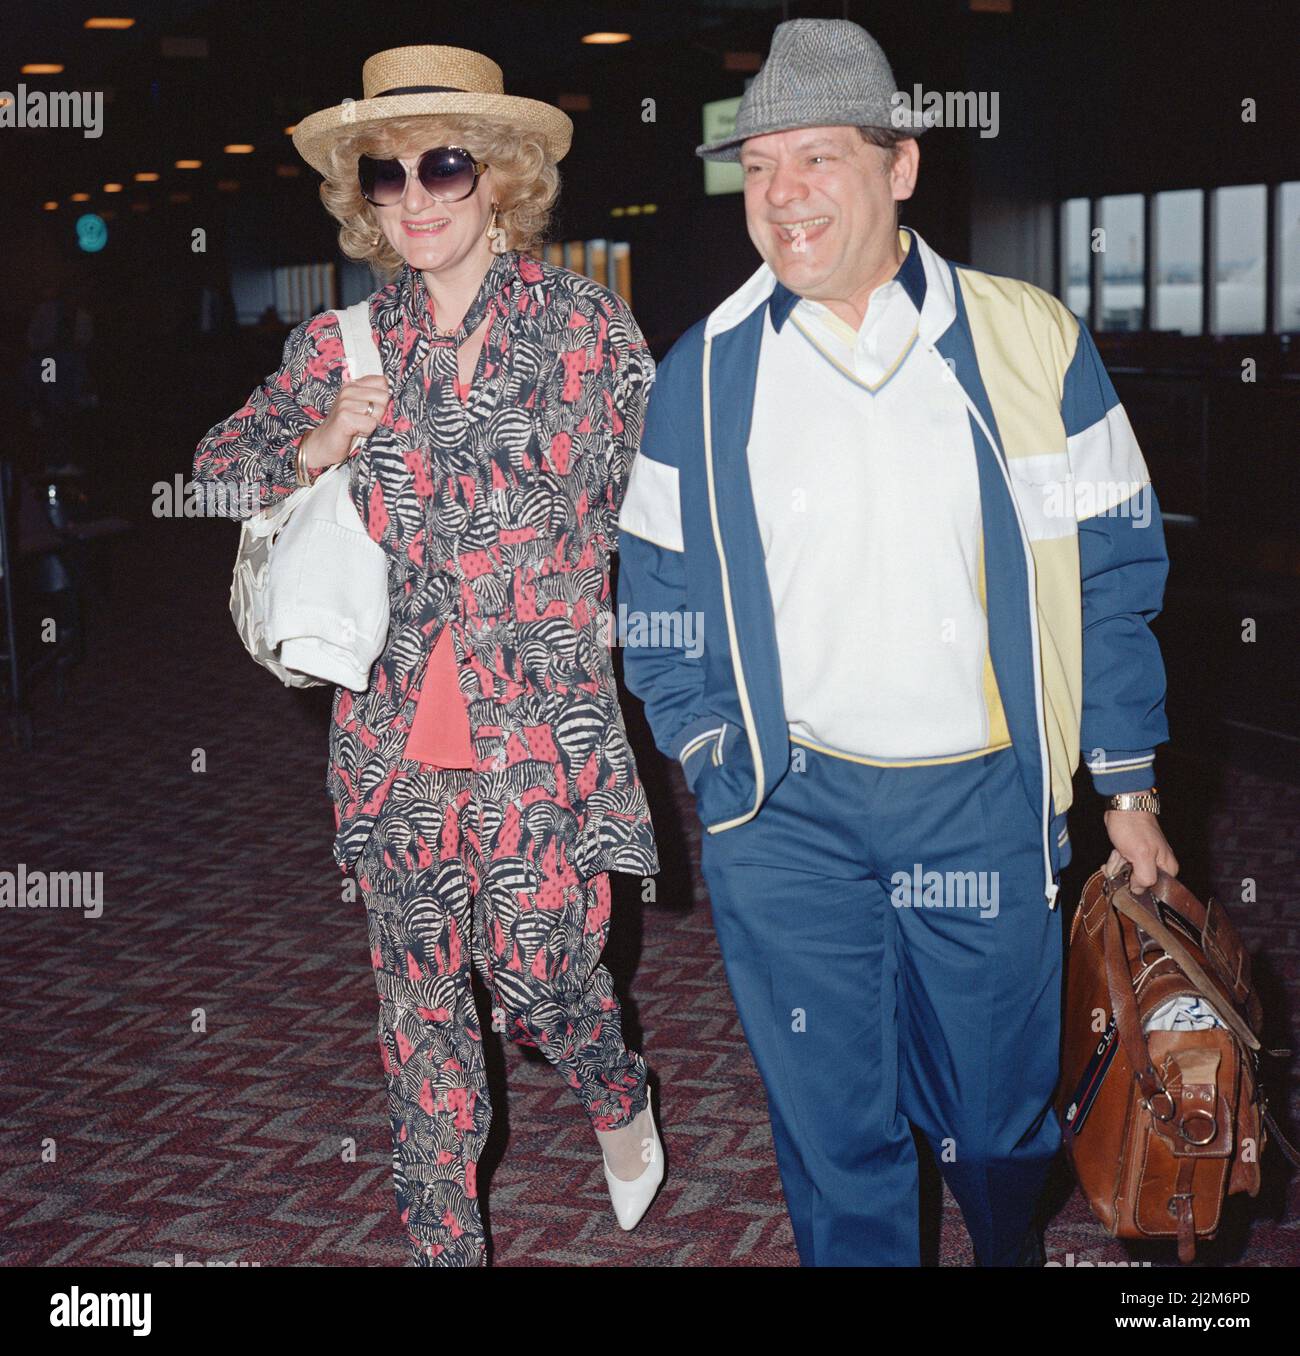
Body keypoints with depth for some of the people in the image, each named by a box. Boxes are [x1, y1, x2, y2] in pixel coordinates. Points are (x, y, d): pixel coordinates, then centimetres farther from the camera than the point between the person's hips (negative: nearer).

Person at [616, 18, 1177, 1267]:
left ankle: (1011, 1250, 46)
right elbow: (659, 600, 8)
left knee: (996, 1117, 14)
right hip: (787, 810, 0)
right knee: (835, 1131, 8)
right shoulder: (704, 371, 0)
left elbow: (1114, 574, 2)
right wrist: (714, 764, 0)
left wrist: (1128, 787, 4)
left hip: (986, 804, 0)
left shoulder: (1030, 344, -3)